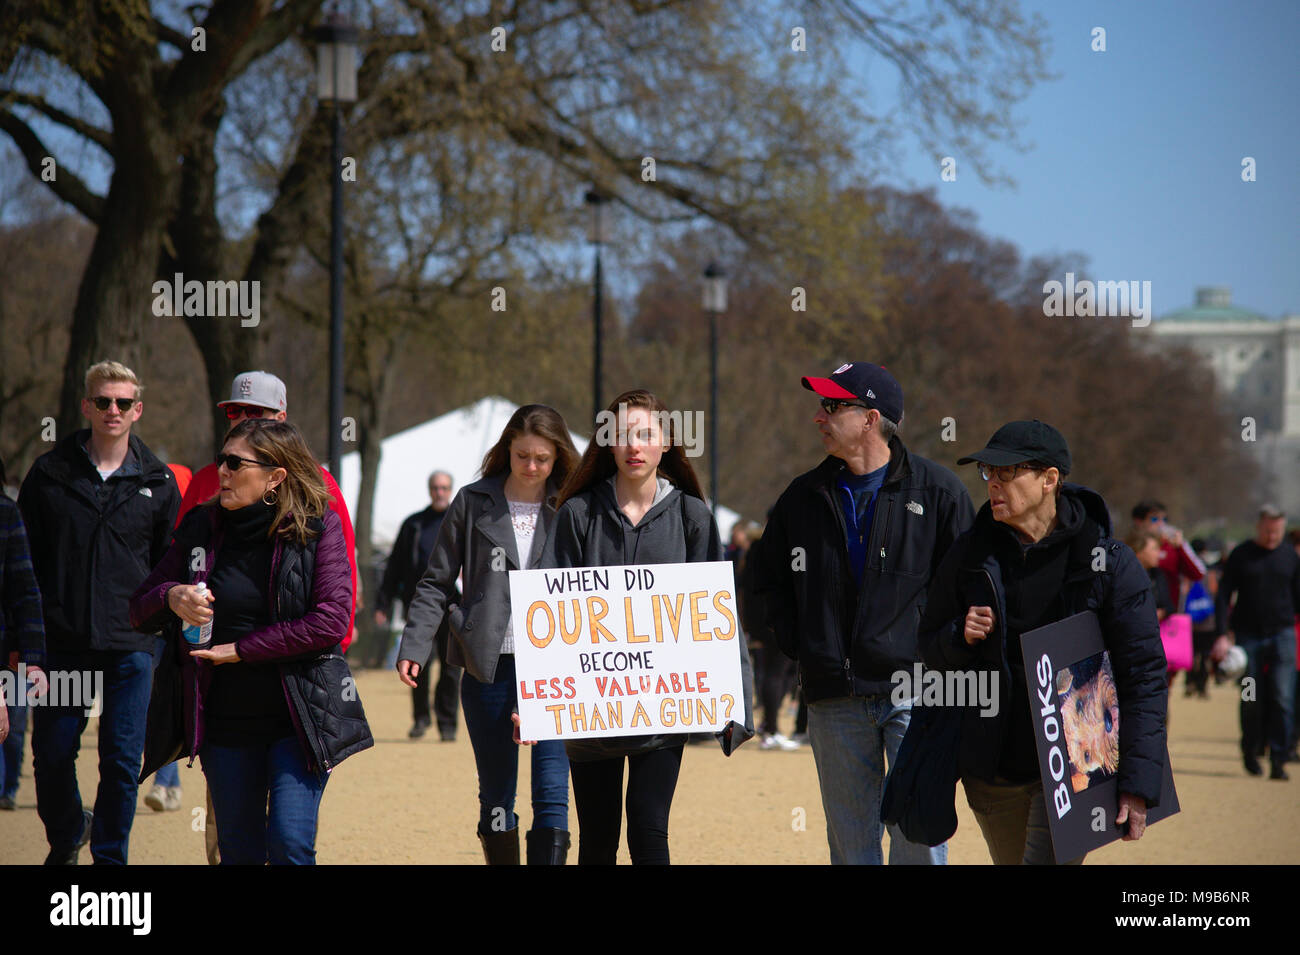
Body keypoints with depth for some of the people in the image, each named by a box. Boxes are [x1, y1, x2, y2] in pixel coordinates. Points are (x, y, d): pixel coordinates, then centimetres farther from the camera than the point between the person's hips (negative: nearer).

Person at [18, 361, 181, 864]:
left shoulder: (158, 483, 5)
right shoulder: (50, 473, 3)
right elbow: (23, 557, 5)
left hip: (130, 647, 0)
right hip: (62, 642, 0)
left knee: (122, 762, -1)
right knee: (51, 756, 6)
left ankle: (110, 857, 13)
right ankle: (66, 835, 33)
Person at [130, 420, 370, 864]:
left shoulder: (318, 527, -6)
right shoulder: (202, 527, 4)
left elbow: (331, 621, -16)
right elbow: (139, 612, 11)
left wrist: (243, 650, -14)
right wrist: (170, 597, -14)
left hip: (298, 716, -4)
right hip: (225, 722, 4)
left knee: (289, 844, -14)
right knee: (238, 852, 10)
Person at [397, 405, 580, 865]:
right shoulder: (473, 503, 5)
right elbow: (436, 584, 9)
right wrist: (414, 646, -2)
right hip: (489, 667, 1)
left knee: (552, 792, -10)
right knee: (495, 795, 9)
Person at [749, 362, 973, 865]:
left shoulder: (937, 490, -1)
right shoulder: (803, 496, 10)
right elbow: (769, 578, 22)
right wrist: (798, 643, 10)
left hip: (915, 691, -4)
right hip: (835, 700, 4)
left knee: (920, 832, -5)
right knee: (850, 842, 7)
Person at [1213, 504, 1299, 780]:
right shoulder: (1240, 555, 2)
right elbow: (1223, 596, 1)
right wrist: (1222, 635, -9)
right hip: (1248, 635, -1)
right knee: (1250, 700, 3)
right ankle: (1250, 752, 24)